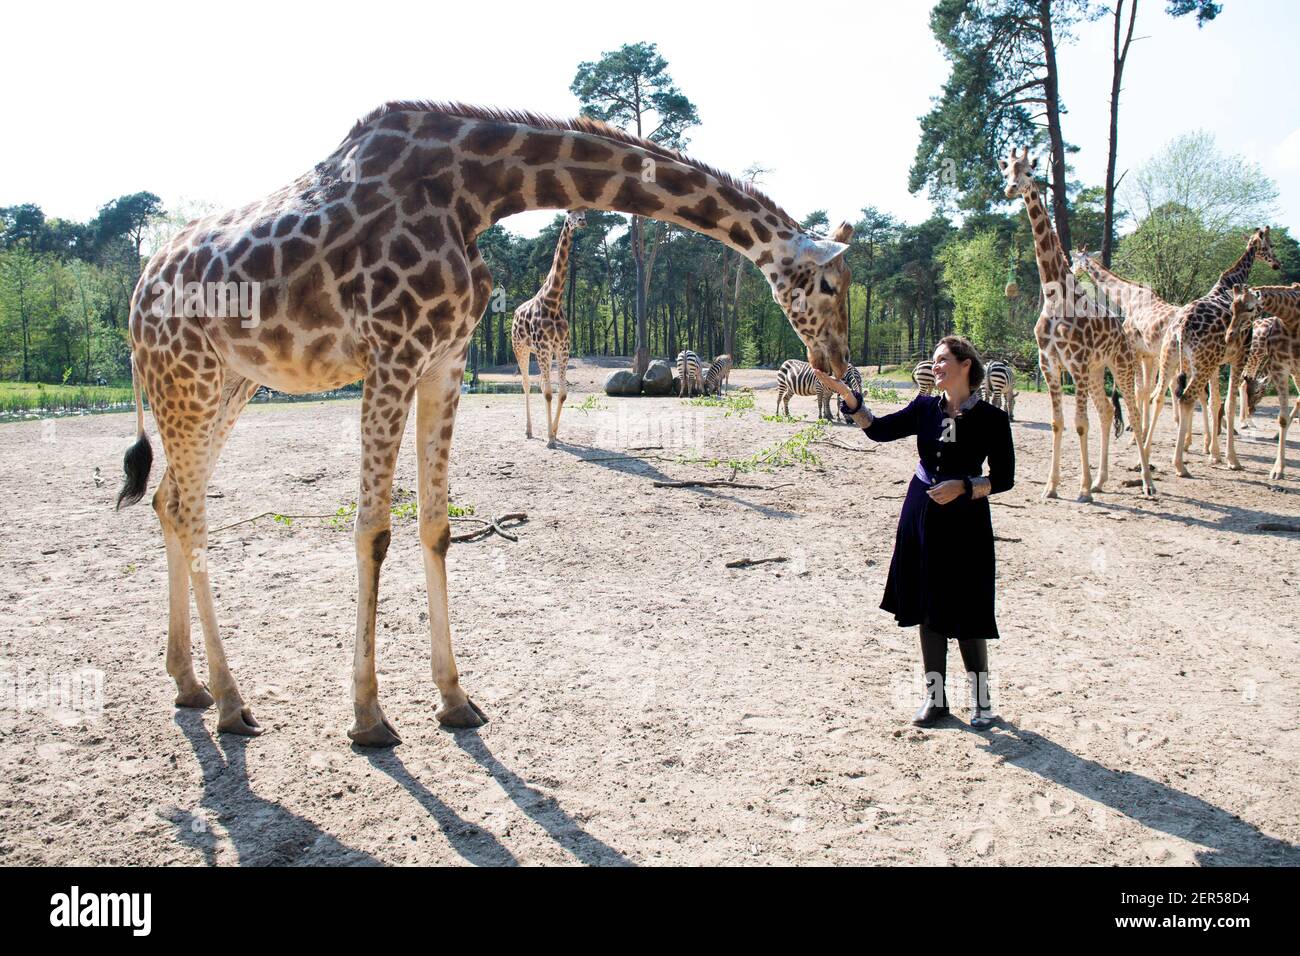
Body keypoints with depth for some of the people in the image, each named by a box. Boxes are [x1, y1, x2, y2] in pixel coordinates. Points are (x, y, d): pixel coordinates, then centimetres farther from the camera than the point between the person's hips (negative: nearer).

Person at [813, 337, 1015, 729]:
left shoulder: (991, 418, -9)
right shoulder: (925, 408, 2)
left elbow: (1004, 477, -5)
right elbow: (879, 430, 0)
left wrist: (964, 487, -19)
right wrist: (848, 397, -10)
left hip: (965, 521, -4)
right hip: (922, 516, 4)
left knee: (966, 613, 1)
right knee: (928, 610, 10)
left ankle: (981, 699, 19)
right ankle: (935, 697, 22)